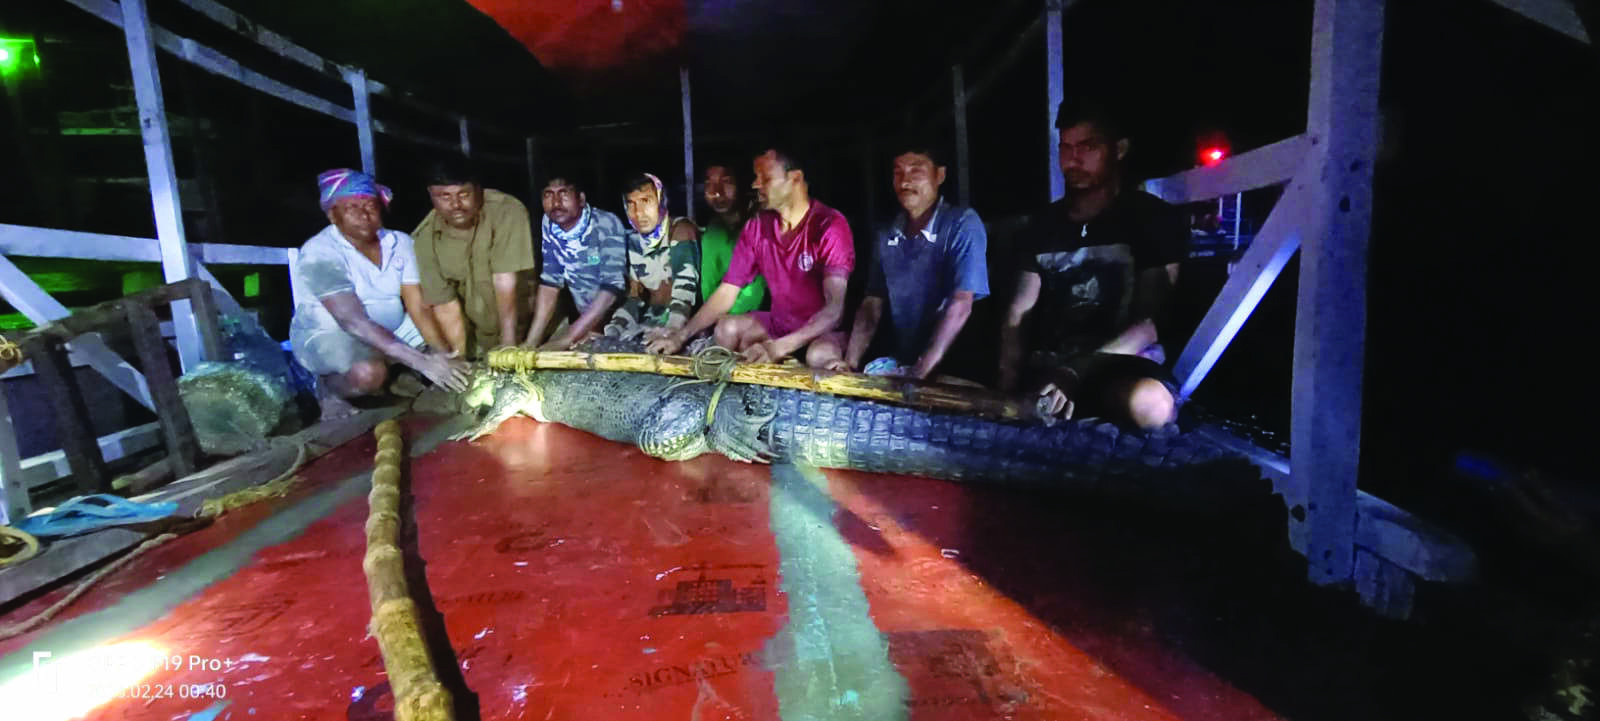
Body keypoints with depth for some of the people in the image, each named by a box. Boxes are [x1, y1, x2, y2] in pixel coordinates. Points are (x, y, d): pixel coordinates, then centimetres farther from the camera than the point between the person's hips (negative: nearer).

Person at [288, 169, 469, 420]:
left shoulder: (400, 243, -8)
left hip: (389, 329, 6)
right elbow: (355, 323, -33)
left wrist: (442, 356, -30)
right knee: (368, 373, -36)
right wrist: (422, 362, -42)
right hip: (326, 335, -6)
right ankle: (328, 388, -1)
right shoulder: (319, 254, -24)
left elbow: (419, 309, -13)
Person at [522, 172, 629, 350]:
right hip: (584, 319, 4)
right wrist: (531, 342, -12)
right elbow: (550, 282, -3)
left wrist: (567, 338, -31)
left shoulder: (607, 225, -21)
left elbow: (612, 288, -28)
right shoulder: (548, 225, -5)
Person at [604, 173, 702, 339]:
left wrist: (672, 333, -38)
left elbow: (685, 288, -25)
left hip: (684, 321, -6)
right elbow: (634, 296, 11)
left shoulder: (681, 231, -13)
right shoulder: (632, 242, 7)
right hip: (648, 321, 6)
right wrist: (614, 327, -7)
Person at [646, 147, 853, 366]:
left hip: (825, 329, -5)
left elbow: (834, 308, -28)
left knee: (819, 356, -38)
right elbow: (726, 292, 0)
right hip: (779, 323, 6)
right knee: (727, 329, -21)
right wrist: (681, 336, -13)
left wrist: (779, 347, -40)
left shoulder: (830, 226, -19)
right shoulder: (756, 227, -1)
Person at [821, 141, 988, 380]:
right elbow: (872, 303, 8)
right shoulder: (886, 235, 9)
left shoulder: (962, 224, -10)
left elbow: (960, 305, -19)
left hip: (949, 364, -5)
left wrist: (919, 373, -25)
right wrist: (850, 362, -7)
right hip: (899, 359, 5)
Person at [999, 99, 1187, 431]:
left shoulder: (1154, 219, 0)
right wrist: (1008, 383, -9)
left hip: (1124, 364, -4)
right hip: (1048, 366, 4)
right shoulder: (1044, 224, 14)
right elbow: (1019, 313, 9)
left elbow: (1149, 322, -10)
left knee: (1147, 402, -40)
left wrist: (1076, 373, -23)